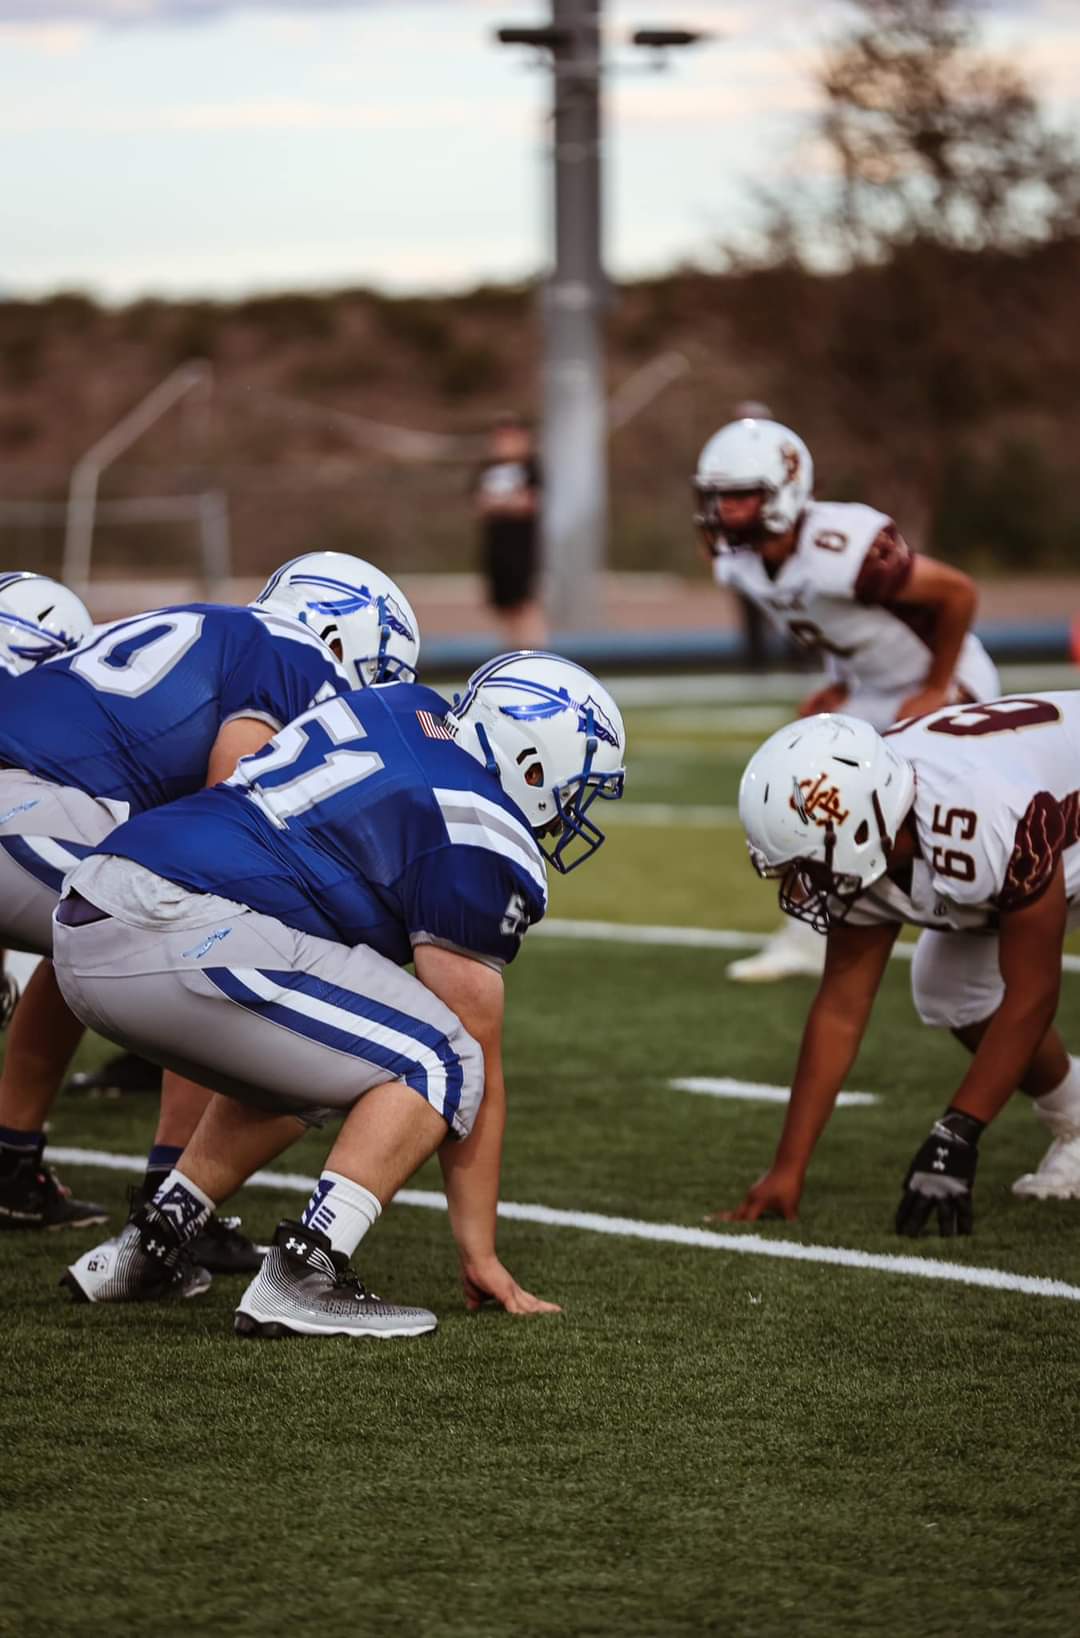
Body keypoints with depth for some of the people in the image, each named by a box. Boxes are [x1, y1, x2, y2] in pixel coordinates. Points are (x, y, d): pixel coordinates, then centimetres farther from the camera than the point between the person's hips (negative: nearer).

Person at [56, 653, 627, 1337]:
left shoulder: (407, 709, 20)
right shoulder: (479, 844, -3)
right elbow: (479, 1059, 2)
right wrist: (480, 1252, 10)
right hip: (185, 939, -9)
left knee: (305, 1067, 31)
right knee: (440, 1067, -2)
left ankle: (147, 1248, 25)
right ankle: (302, 1278, -14)